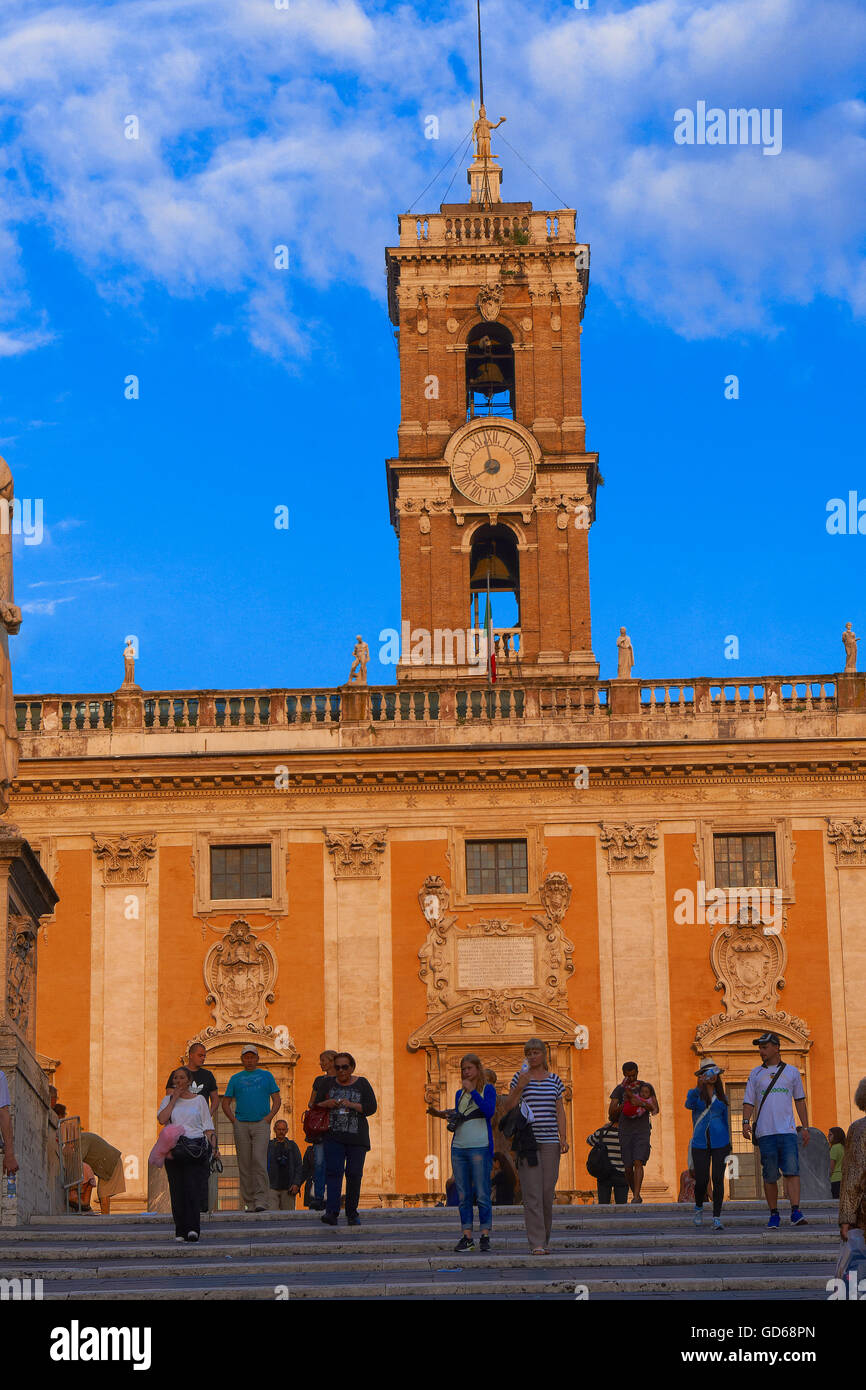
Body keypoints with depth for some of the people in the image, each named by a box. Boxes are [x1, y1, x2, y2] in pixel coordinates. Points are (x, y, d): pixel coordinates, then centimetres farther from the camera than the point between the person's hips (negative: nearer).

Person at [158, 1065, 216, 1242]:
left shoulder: (199, 1100, 13)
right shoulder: (168, 1100, 15)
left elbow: (208, 1126, 12)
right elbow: (162, 1119, -4)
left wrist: (213, 1147, 2)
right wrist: (174, 1098, -1)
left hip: (196, 1146, -2)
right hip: (174, 1146, 2)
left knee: (192, 1186, -15)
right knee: (177, 1188, -4)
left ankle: (193, 1228, -24)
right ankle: (180, 1230, 0)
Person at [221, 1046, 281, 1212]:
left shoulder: (266, 1076, 11)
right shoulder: (235, 1078, 14)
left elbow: (276, 1100, 11)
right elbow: (225, 1103, 16)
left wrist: (269, 1117, -4)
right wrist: (234, 1120, 2)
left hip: (261, 1124, -2)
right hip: (241, 1125, 2)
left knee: (259, 1160, -15)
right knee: (244, 1164, 1)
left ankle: (261, 1200, -17)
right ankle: (248, 1202, 6)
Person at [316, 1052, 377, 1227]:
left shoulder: (362, 1084, 7)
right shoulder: (329, 1083, 12)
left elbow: (372, 1107, -1)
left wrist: (351, 1105, -13)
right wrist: (326, 1104, -7)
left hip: (357, 1137, 0)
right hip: (334, 1135, 0)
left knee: (354, 1174, -2)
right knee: (333, 1172, -14)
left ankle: (352, 1213, 10)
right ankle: (332, 1212, -23)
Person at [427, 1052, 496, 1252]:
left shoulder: (488, 1089, 3)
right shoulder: (460, 1094, 18)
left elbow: (489, 1111, -15)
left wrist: (473, 1091, -14)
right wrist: (444, 1115, 4)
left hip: (480, 1146, -5)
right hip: (459, 1147, 5)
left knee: (482, 1194, -6)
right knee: (463, 1195, 4)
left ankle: (485, 1236, -1)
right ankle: (467, 1236, 8)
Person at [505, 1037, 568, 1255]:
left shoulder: (554, 1079, 11)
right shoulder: (520, 1077, 5)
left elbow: (560, 1110, 11)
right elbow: (510, 1107, 1)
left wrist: (562, 1138, 2)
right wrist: (520, 1086, -13)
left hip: (550, 1141, 2)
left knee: (548, 1191, 2)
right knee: (532, 1192, -9)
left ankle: (545, 1239, 16)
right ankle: (536, 1243, -10)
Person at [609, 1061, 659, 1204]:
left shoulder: (647, 1087, 5)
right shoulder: (619, 1090, 6)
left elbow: (655, 1109, -3)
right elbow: (611, 1113, 0)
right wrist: (624, 1104, -17)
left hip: (642, 1131, -2)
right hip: (625, 1131, 2)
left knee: (638, 1163, -18)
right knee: (628, 1167, 0)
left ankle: (636, 1197, -24)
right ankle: (636, 1194, 18)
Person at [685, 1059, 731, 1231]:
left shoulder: (721, 1097, 12)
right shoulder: (695, 1093, 3)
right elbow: (688, 1104, -21)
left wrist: (728, 1143, 17)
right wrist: (699, 1087, -38)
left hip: (720, 1144, 1)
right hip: (700, 1144, -1)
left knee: (718, 1180, -7)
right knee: (701, 1181, -1)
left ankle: (717, 1218, -4)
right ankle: (699, 1207, 29)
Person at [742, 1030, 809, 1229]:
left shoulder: (791, 1072, 12)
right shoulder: (755, 1074, 12)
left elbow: (800, 1100, 17)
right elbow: (748, 1101, 10)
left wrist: (805, 1127, 10)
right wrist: (746, 1121, -7)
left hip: (787, 1130, -1)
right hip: (765, 1132, 1)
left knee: (792, 1171, -15)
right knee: (770, 1176, 1)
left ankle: (795, 1212, -21)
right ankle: (773, 1215, 9)